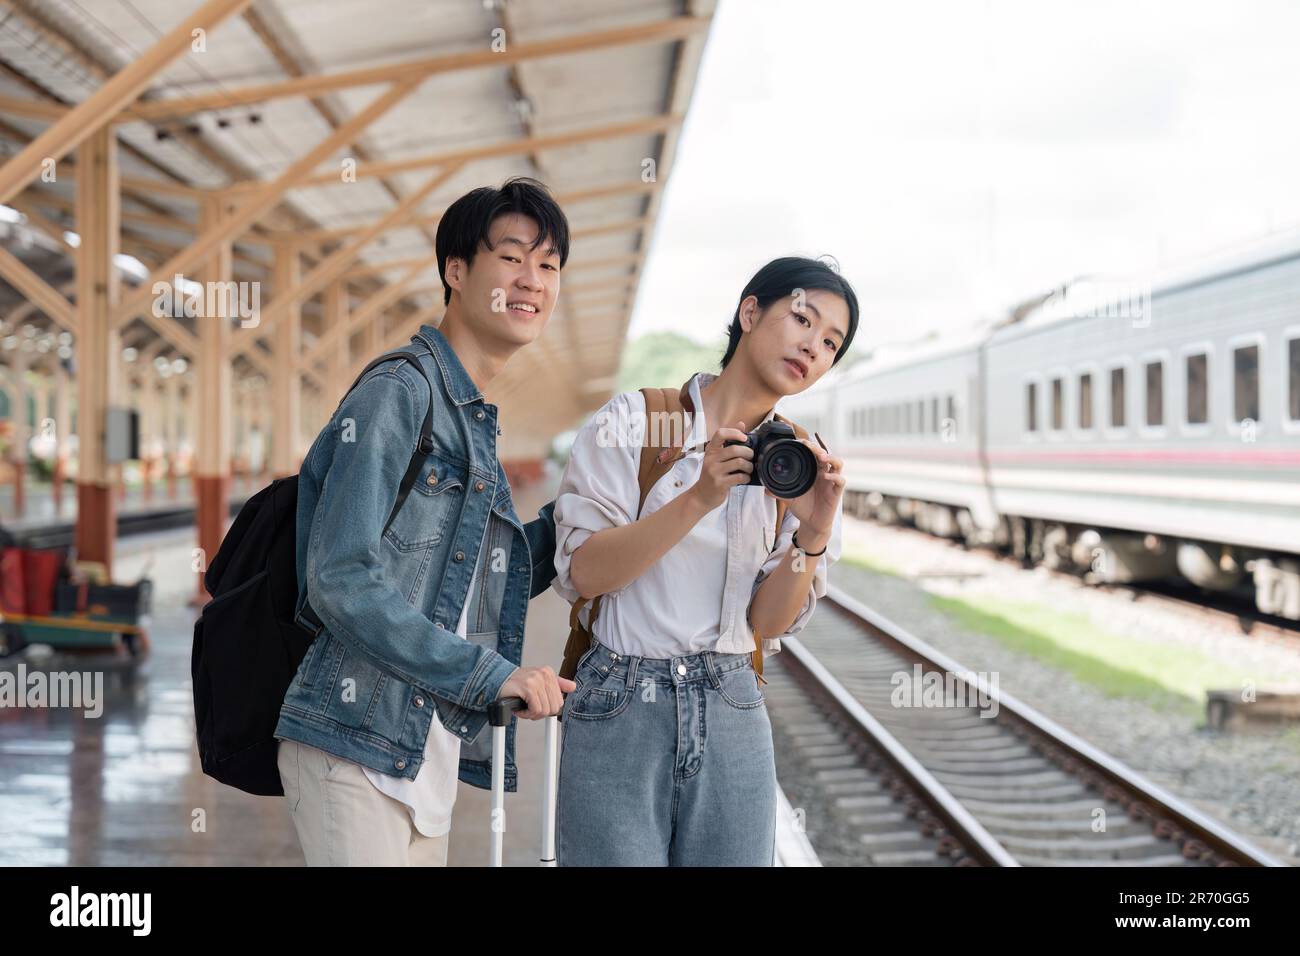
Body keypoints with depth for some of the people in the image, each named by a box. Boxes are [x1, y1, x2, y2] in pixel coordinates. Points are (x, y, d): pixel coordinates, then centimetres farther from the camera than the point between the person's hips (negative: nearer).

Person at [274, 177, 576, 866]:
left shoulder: (477, 420, 19)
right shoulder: (399, 391, -9)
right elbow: (343, 580, -17)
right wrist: (492, 673, -19)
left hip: (429, 756, 9)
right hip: (358, 750, -9)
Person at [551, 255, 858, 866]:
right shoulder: (634, 421, -2)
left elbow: (768, 621, 4)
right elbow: (581, 572, -10)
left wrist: (813, 533, -13)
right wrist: (698, 499, -19)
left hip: (734, 719, 4)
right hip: (621, 712, -3)